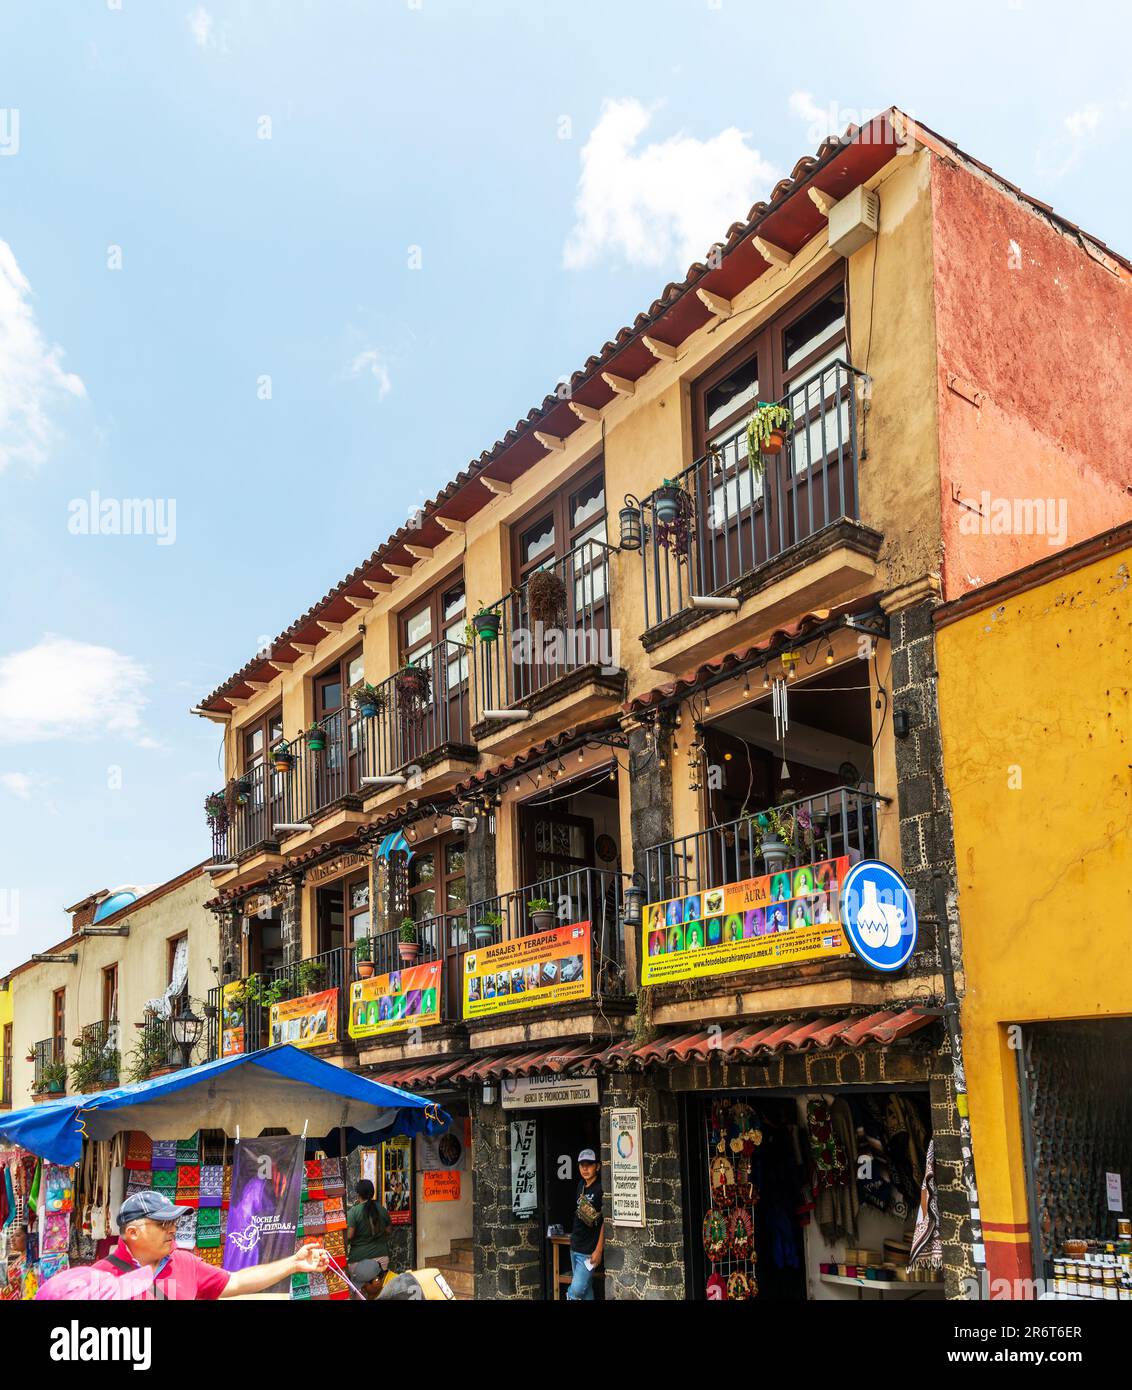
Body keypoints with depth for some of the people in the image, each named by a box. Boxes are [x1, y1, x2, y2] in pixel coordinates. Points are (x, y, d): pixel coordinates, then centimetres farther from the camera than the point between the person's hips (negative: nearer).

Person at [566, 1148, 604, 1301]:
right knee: (585, 1288, 13)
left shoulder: (601, 1189, -13)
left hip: (589, 1251, -8)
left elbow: (605, 1221, -15)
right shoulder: (581, 1185, 9)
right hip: (575, 1247, 8)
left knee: (576, 1291, -14)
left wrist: (598, 1250, -17)